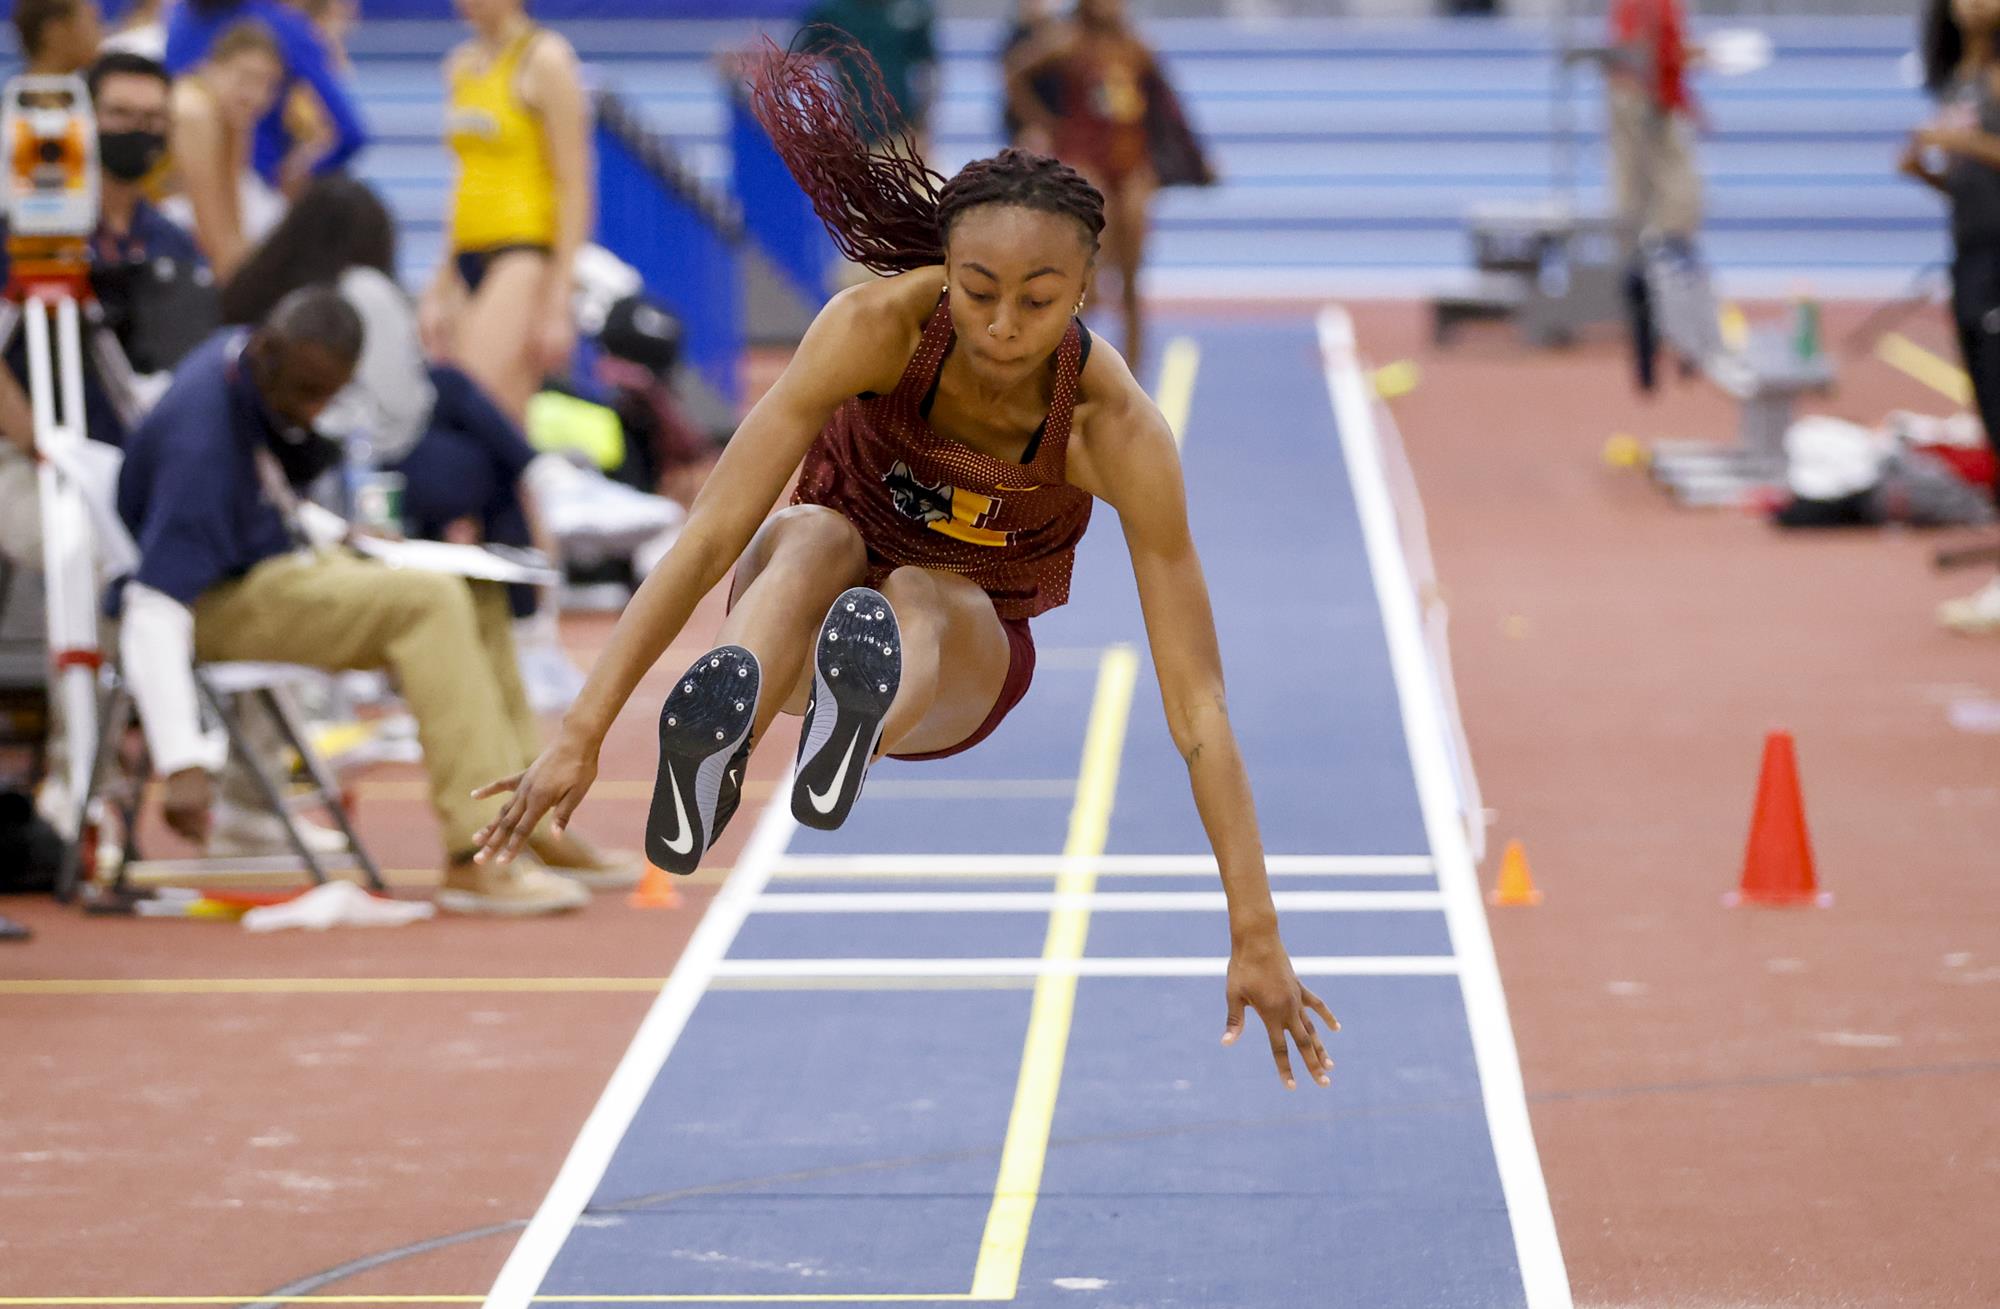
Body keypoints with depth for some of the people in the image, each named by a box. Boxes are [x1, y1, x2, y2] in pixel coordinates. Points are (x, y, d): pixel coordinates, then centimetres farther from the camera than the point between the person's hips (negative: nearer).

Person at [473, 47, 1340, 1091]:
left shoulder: (1116, 428, -26)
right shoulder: (879, 326, -25)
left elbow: (1197, 705, -25)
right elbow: (712, 532, -28)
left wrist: (1256, 936, -29)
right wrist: (582, 732, -36)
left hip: (964, 658, 0)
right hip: (807, 598, 0)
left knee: (916, 597, -37)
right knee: (816, 536, -37)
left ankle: (864, 714, -73)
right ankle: (720, 724, -70)